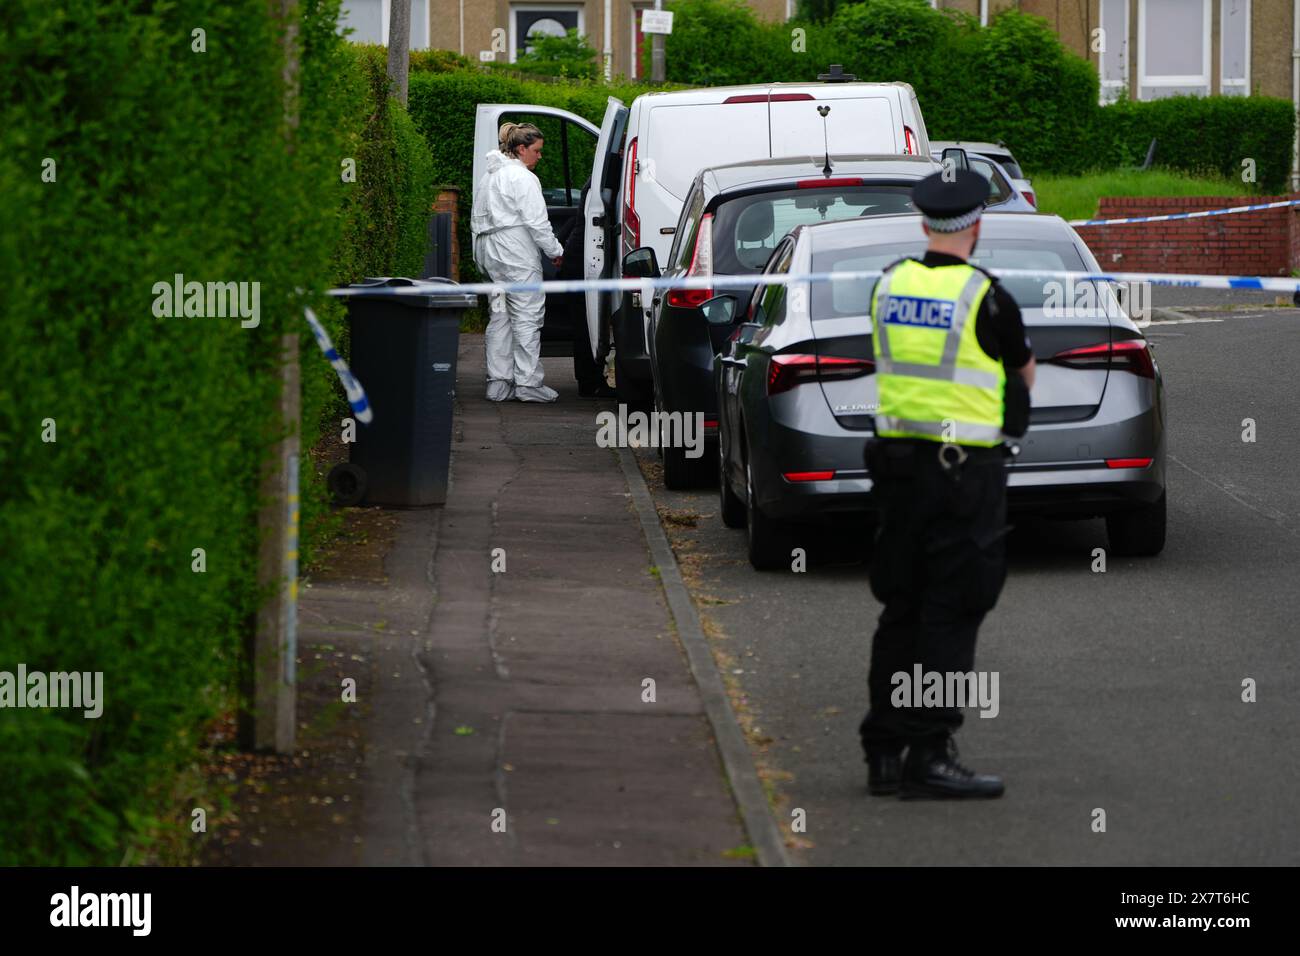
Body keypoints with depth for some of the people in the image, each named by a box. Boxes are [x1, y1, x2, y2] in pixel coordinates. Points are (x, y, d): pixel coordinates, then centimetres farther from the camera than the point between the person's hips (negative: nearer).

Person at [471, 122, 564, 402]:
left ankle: (498, 382, 9)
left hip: (489, 253, 9)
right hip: (516, 253, -9)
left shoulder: (488, 177, 19)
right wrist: (555, 251, -5)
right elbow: (536, 220, -15)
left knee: (500, 316, 10)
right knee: (527, 315, -6)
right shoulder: (522, 177, -11)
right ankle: (528, 382, -8)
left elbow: (477, 220, 22)